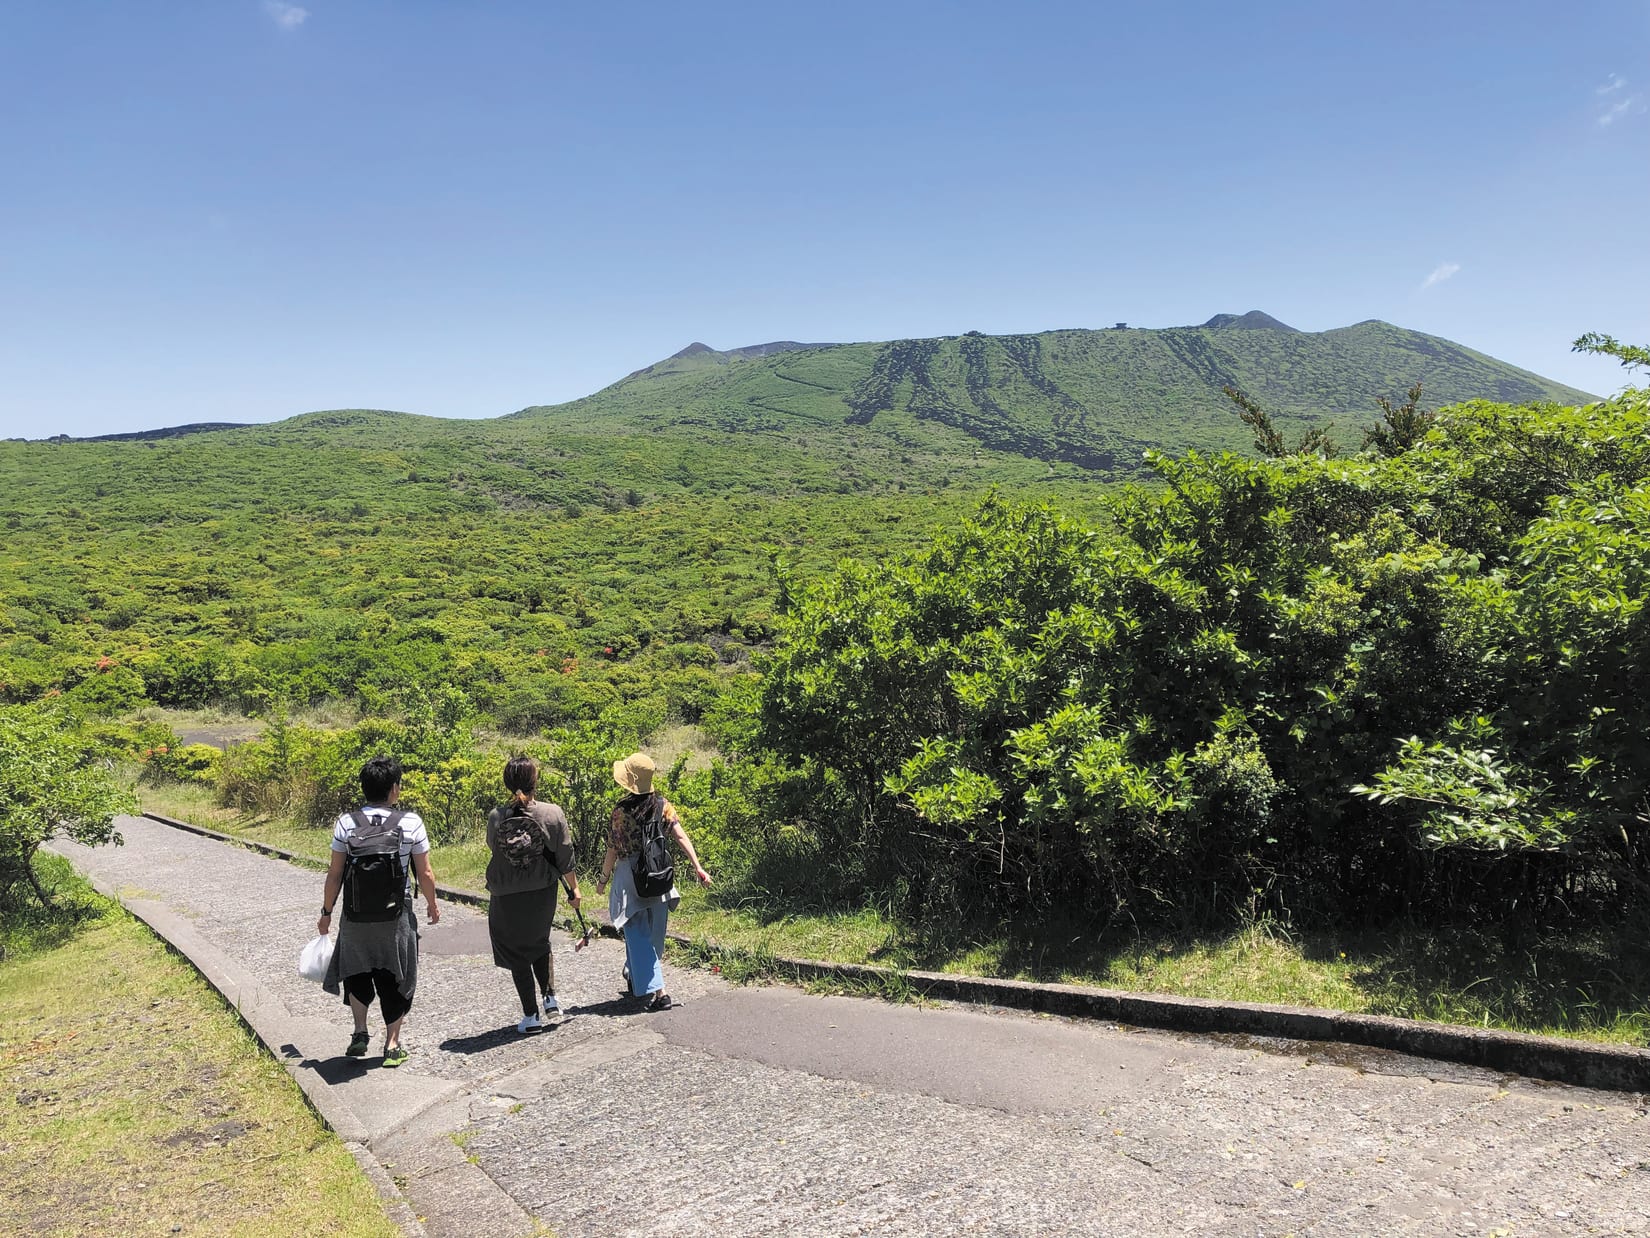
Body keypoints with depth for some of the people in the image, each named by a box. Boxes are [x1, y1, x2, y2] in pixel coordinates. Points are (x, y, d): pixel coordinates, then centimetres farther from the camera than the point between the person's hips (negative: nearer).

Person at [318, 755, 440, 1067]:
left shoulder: (346, 823, -6)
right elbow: (424, 874, -4)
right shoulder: (411, 822, -10)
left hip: (355, 915, 1)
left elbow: (335, 874, -3)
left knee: (357, 971, 25)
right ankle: (392, 1045, 19)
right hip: (396, 917, -1)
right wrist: (432, 905, 13)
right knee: (393, 977, 14)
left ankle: (360, 1032, 19)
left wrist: (326, 912, 11)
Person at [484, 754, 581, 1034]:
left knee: (516, 953, 11)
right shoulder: (552, 813, -13)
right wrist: (574, 887, 7)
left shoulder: (496, 816, -14)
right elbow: (565, 856, -5)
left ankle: (531, 1015, 15)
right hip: (542, 893, 2)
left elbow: (492, 847, 3)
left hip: (506, 898, -1)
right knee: (540, 944, 26)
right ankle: (550, 998, 19)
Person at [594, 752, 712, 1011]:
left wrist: (603, 879, 4)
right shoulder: (663, 805, -2)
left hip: (630, 876, -4)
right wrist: (697, 867, -10)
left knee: (638, 934, 1)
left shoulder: (621, 810, -12)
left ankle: (655, 990, -10)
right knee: (654, 932, 20)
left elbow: (613, 850, -8)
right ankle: (637, 980, 39)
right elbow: (681, 837, -8)